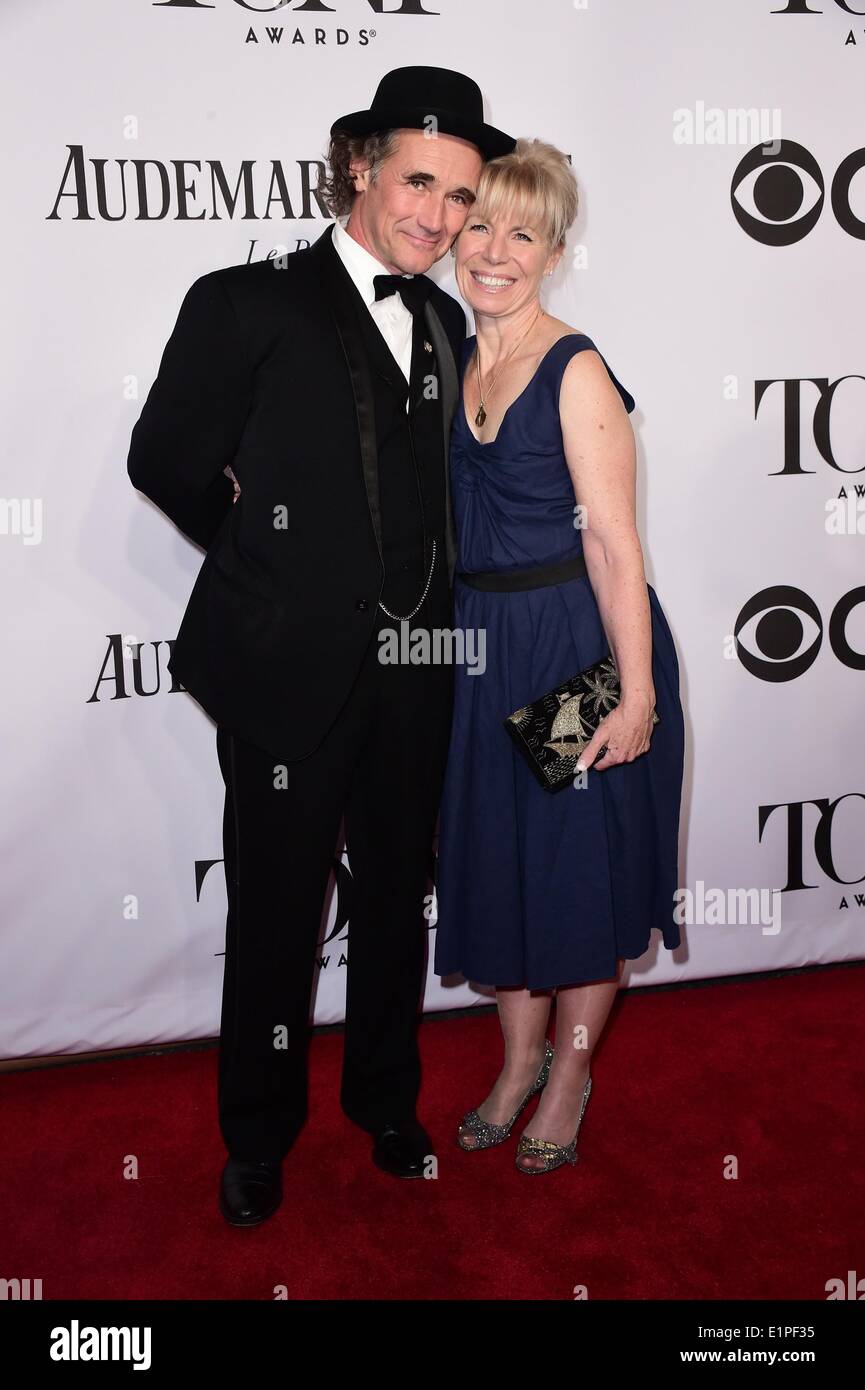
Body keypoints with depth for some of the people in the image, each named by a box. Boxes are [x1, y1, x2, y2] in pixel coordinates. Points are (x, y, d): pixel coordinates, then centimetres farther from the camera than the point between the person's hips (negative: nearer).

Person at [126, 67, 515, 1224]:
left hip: (413, 673, 5)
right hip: (292, 671, -5)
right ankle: (259, 1138, 31)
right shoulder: (249, 304, -7)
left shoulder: (444, 324, 9)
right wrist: (269, 547, 5)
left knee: (397, 896, 18)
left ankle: (387, 1099, 40)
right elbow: (166, 459, -2)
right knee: (276, 911, 9)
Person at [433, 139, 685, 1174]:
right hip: (483, 642, 7)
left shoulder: (576, 371, -14)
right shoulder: (458, 361, 7)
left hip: (579, 642, -6)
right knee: (496, 851, 14)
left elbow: (613, 545, -17)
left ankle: (572, 1067, 30)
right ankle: (519, 1058, 35)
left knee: (584, 855, 7)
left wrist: (637, 694, -20)